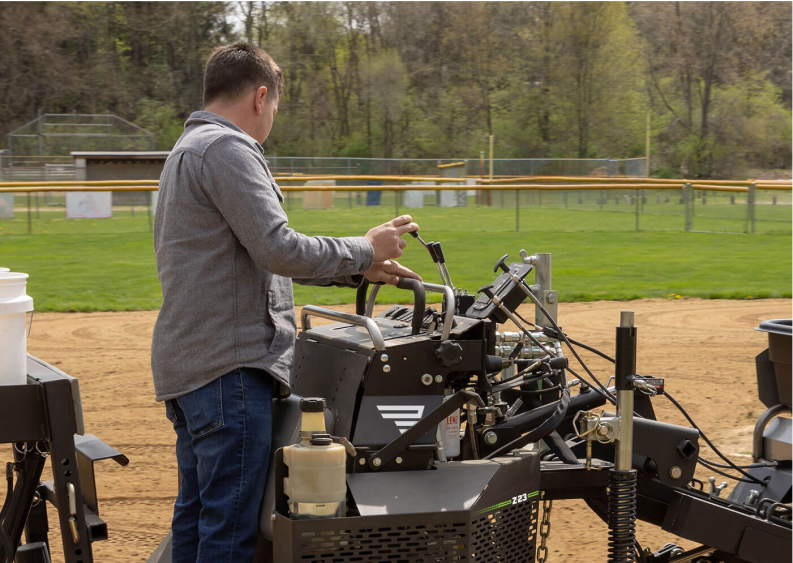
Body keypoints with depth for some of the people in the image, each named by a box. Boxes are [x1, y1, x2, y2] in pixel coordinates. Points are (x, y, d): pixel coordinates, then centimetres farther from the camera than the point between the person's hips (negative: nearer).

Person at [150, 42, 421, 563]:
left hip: (189, 364, 11)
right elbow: (279, 249, -20)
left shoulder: (189, 149, 22)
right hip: (229, 366, -11)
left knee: (198, 512, 14)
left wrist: (356, 271, 21)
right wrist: (366, 250, -7)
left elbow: (255, 258, 25)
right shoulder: (227, 148, -12)